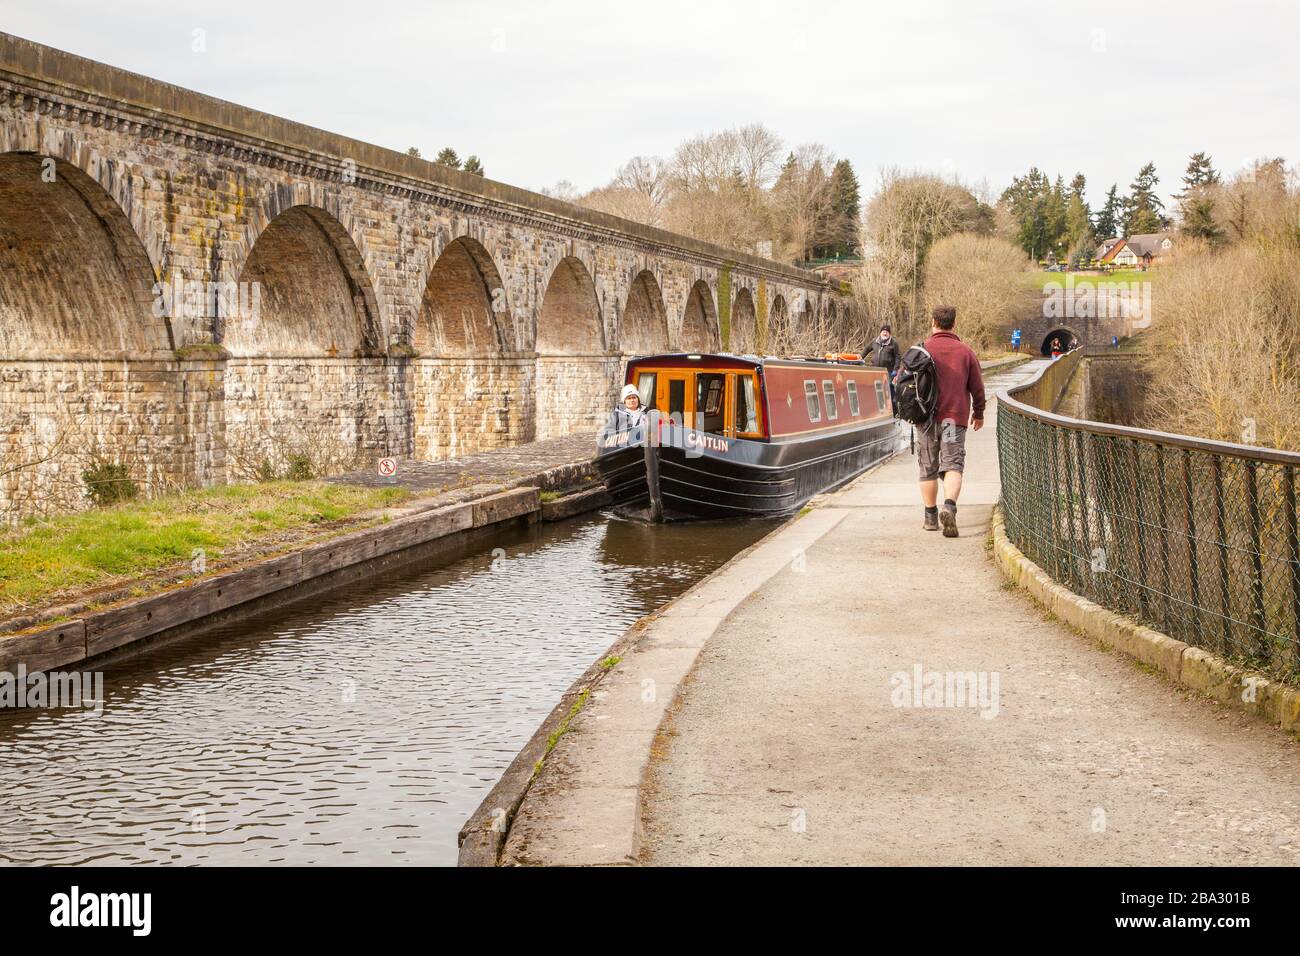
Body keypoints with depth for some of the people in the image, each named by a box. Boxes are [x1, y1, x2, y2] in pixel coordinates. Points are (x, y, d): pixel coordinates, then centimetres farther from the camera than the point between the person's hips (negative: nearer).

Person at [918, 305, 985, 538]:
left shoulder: (922, 349, 0)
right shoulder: (965, 351, 4)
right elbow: (977, 387, 7)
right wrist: (979, 413, 22)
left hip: (927, 417, 0)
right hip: (955, 418, 0)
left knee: (928, 469, 10)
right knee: (953, 466, -5)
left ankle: (931, 517, 15)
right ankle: (949, 507, -29)